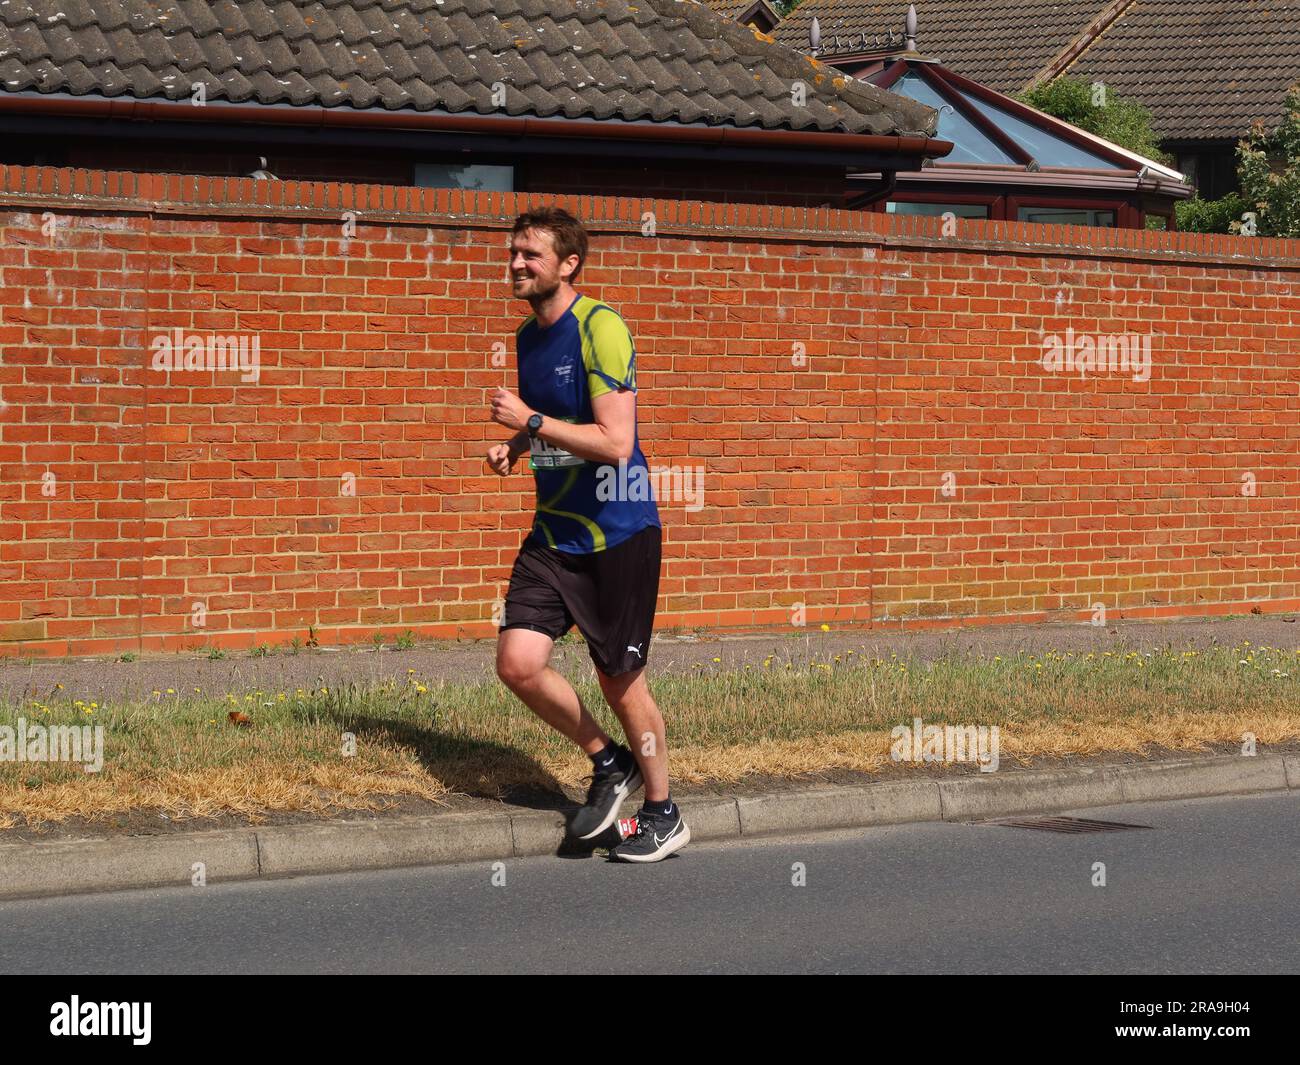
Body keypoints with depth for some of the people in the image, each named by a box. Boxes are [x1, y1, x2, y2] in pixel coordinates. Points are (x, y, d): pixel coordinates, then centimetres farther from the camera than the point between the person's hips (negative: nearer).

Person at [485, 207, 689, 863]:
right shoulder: (528, 336, 10)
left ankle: (663, 814, 22)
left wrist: (531, 421, -21)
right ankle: (608, 764, 16)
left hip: (617, 533, -7)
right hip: (553, 532, 7)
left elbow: (615, 443, -23)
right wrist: (514, 446, 6)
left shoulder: (599, 328, -16)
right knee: (518, 662, -7)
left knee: (619, 679, 2)